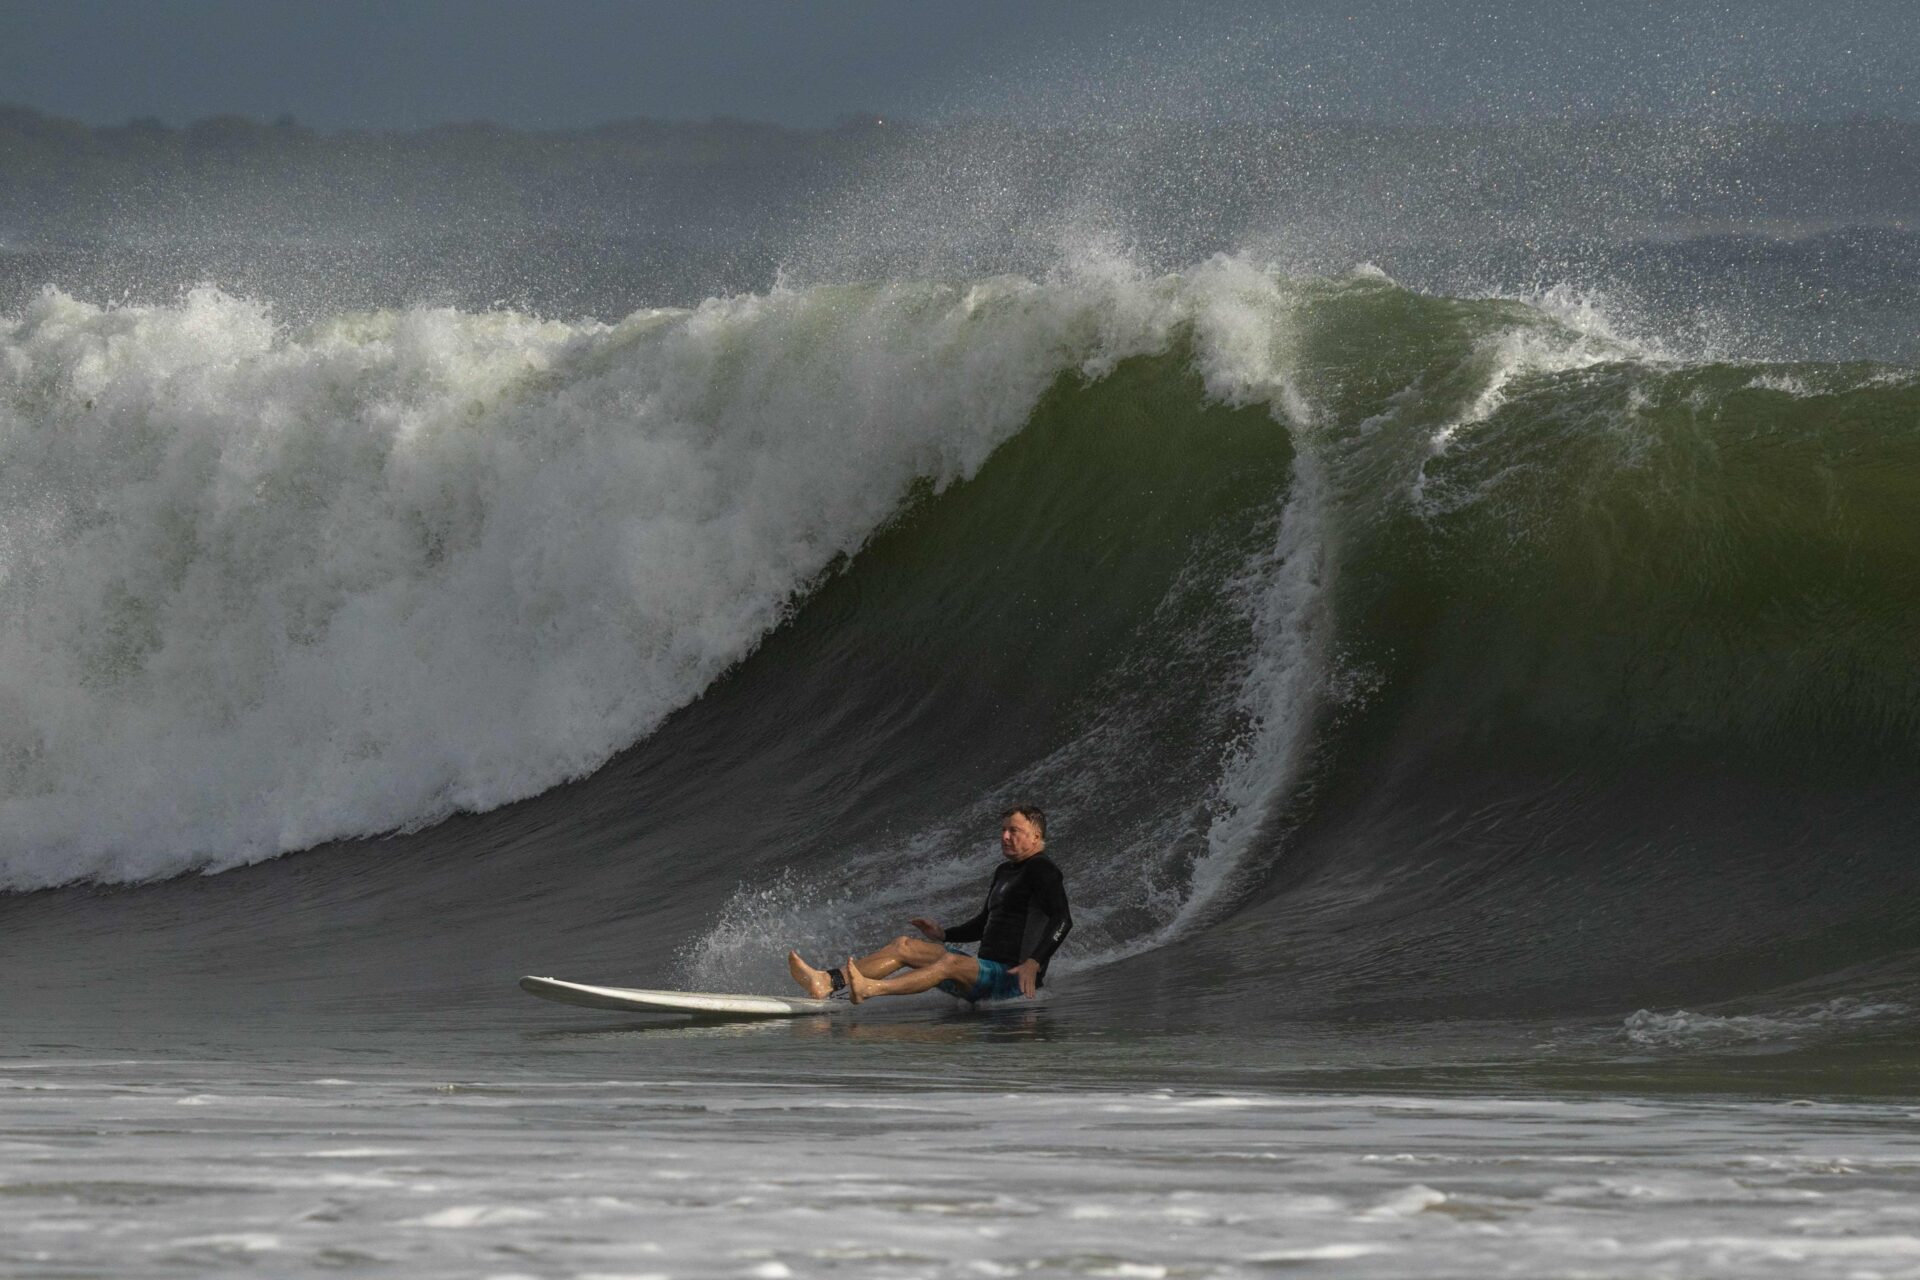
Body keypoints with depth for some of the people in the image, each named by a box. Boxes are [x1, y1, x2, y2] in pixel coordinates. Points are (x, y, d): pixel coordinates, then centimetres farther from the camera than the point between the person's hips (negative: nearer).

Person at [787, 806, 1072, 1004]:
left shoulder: (1042, 870, -7)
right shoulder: (1004, 871, 22)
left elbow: (1062, 920, -23)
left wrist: (1034, 964, -34)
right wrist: (942, 934, 20)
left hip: (1013, 979, -9)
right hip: (987, 968, 9)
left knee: (951, 962, -36)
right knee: (904, 946, -2)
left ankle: (870, 989, -58)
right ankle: (826, 982, -20)